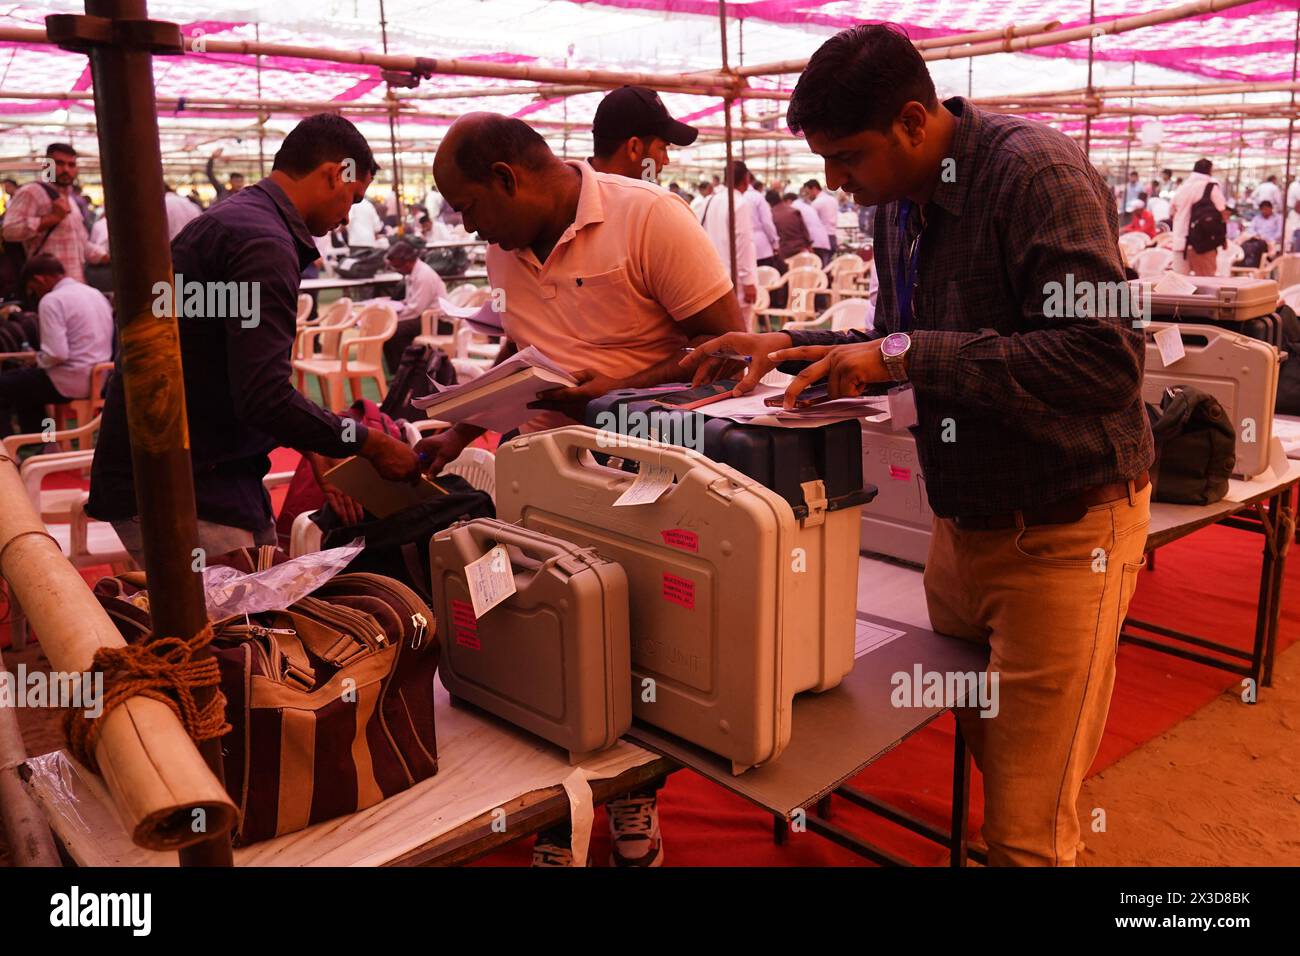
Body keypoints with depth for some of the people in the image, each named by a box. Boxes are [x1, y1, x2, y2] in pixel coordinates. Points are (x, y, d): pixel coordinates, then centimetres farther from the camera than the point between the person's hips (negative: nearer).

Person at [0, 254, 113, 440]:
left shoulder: (52, 300, -14)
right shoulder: (95, 293, 11)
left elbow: (56, 354, -23)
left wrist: (38, 361, -2)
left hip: (72, 382, -9)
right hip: (99, 378, 9)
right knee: (22, 379, 27)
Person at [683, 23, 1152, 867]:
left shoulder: (1037, 174, -19)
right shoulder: (901, 203, 5)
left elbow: (1106, 360, -27)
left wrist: (909, 352, -28)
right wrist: (792, 347, 3)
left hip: (1062, 529, -7)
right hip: (966, 517, 8)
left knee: (1027, 828, 0)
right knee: (976, 745, 19)